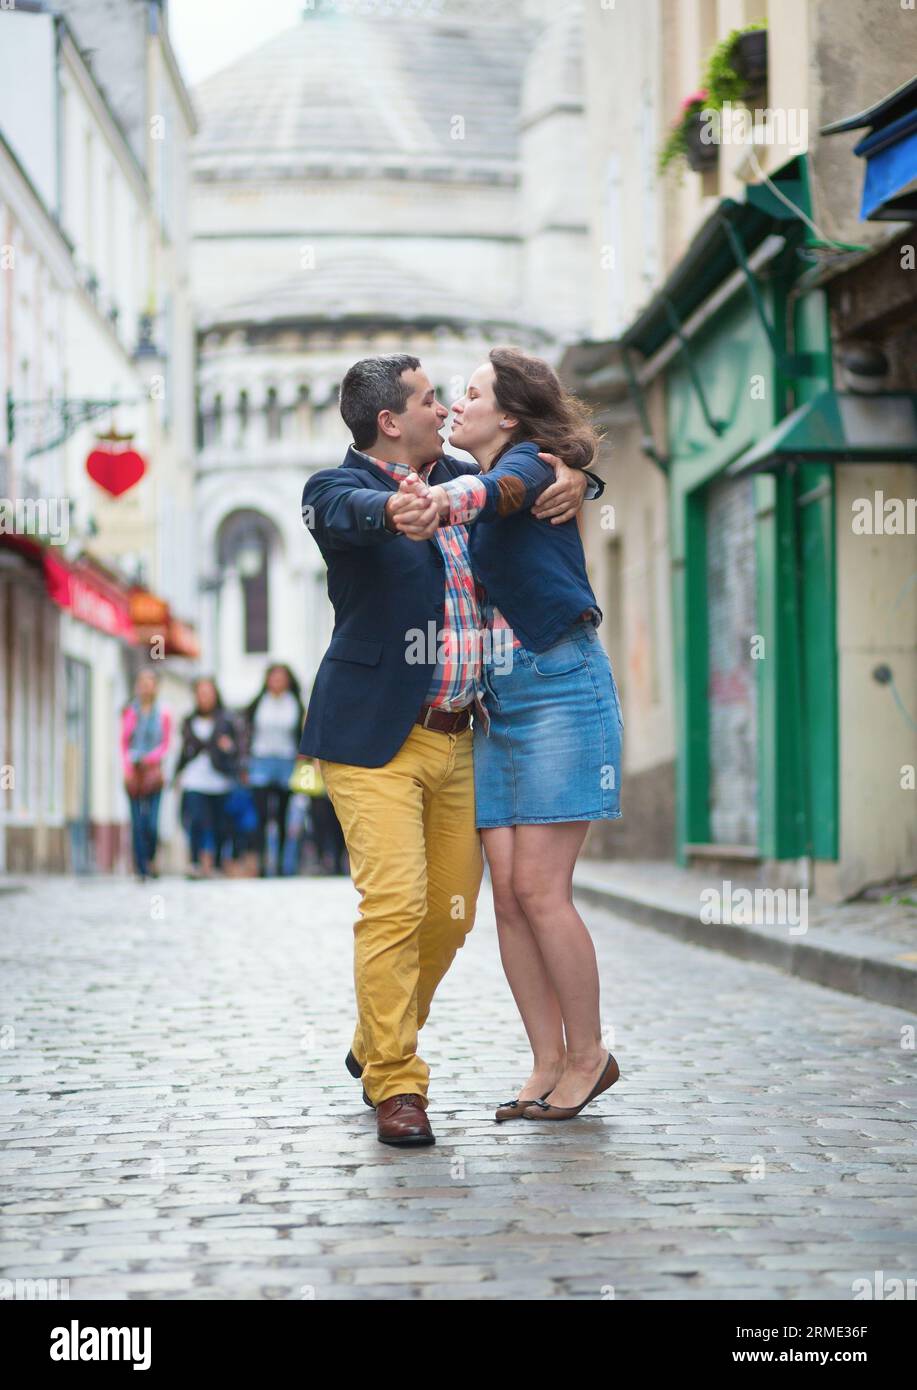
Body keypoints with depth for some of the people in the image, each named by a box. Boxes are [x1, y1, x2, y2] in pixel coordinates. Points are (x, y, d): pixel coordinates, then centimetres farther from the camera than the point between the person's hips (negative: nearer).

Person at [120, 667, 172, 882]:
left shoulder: (163, 713, 2)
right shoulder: (130, 711, 5)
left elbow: (166, 743, 5)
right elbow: (124, 742, 7)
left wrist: (151, 757, -10)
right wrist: (127, 768, -3)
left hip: (153, 770, -1)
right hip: (133, 772, 1)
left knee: (152, 823, -9)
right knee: (137, 822, -1)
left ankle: (151, 859, 16)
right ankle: (141, 869, 5)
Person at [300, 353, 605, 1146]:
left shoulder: (458, 480, 11)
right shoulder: (338, 488, -8)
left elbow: (530, 477, 23)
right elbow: (346, 509, -32)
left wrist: (573, 480, -2)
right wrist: (393, 512, -56)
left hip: (453, 738, 7)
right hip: (374, 738, -7)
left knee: (453, 911, 10)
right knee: (395, 904, -14)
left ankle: (376, 1046, 30)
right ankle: (396, 1084, -5)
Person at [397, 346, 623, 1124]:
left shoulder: (531, 463, -7)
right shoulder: (473, 482, 18)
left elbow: (501, 490, -31)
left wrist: (443, 501, -53)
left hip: (560, 689, -7)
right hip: (497, 703, 8)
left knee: (540, 888, -10)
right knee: (508, 890, 1)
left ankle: (589, 1055, 4)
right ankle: (549, 1063, 7)